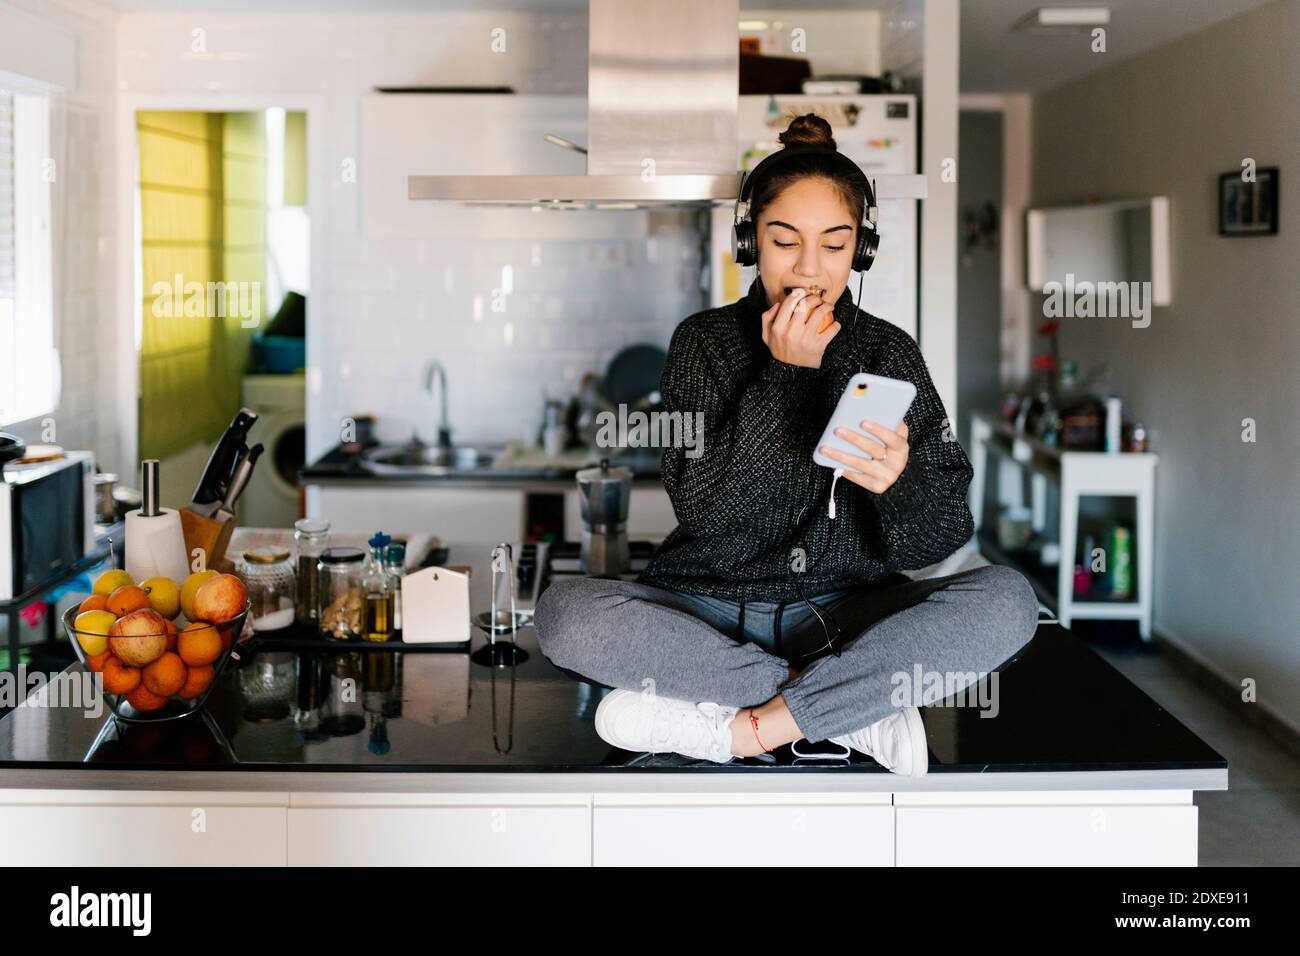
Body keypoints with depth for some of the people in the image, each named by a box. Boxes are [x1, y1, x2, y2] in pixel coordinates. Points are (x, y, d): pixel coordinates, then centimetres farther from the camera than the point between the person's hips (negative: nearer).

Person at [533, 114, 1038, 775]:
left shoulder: (888, 351, 4)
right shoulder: (706, 340, 3)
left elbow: (942, 537, -4)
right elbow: (700, 506, -11)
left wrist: (898, 482, -27)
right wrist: (788, 372, -13)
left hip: (848, 614, 0)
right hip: (711, 609, 0)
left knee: (1007, 601, -26)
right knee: (563, 612, -28)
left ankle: (732, 727, -24)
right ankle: (860, 707, -22)